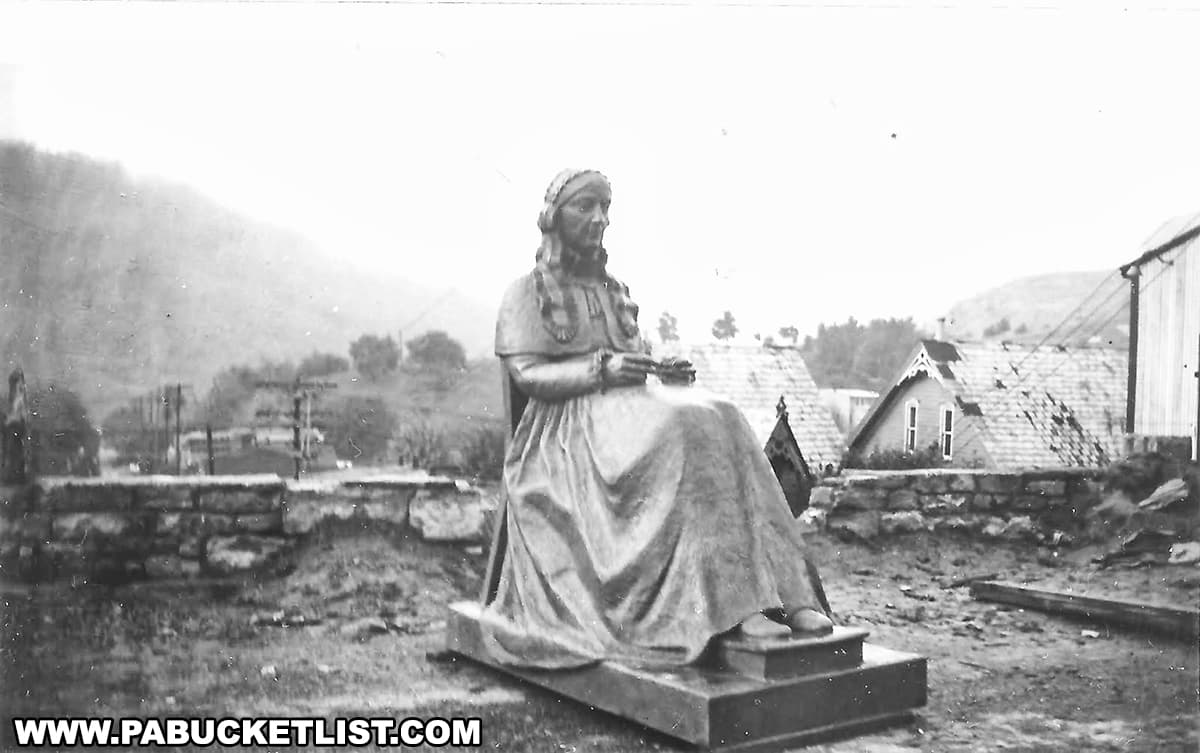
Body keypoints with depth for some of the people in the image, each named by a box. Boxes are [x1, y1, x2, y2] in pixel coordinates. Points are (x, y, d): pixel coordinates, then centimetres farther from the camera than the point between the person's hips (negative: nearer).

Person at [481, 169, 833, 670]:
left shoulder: (613, 291, 28)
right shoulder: (526, 293, 9)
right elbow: (527, 375, -5)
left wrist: (666, 373, 1)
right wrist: (601, 370, -20)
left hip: (630, 410, 6)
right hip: (568, 427, -6)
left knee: (718, 421, -28)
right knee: (679, 429, -36)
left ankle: (782, 594, -39)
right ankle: (734, 605, -43)